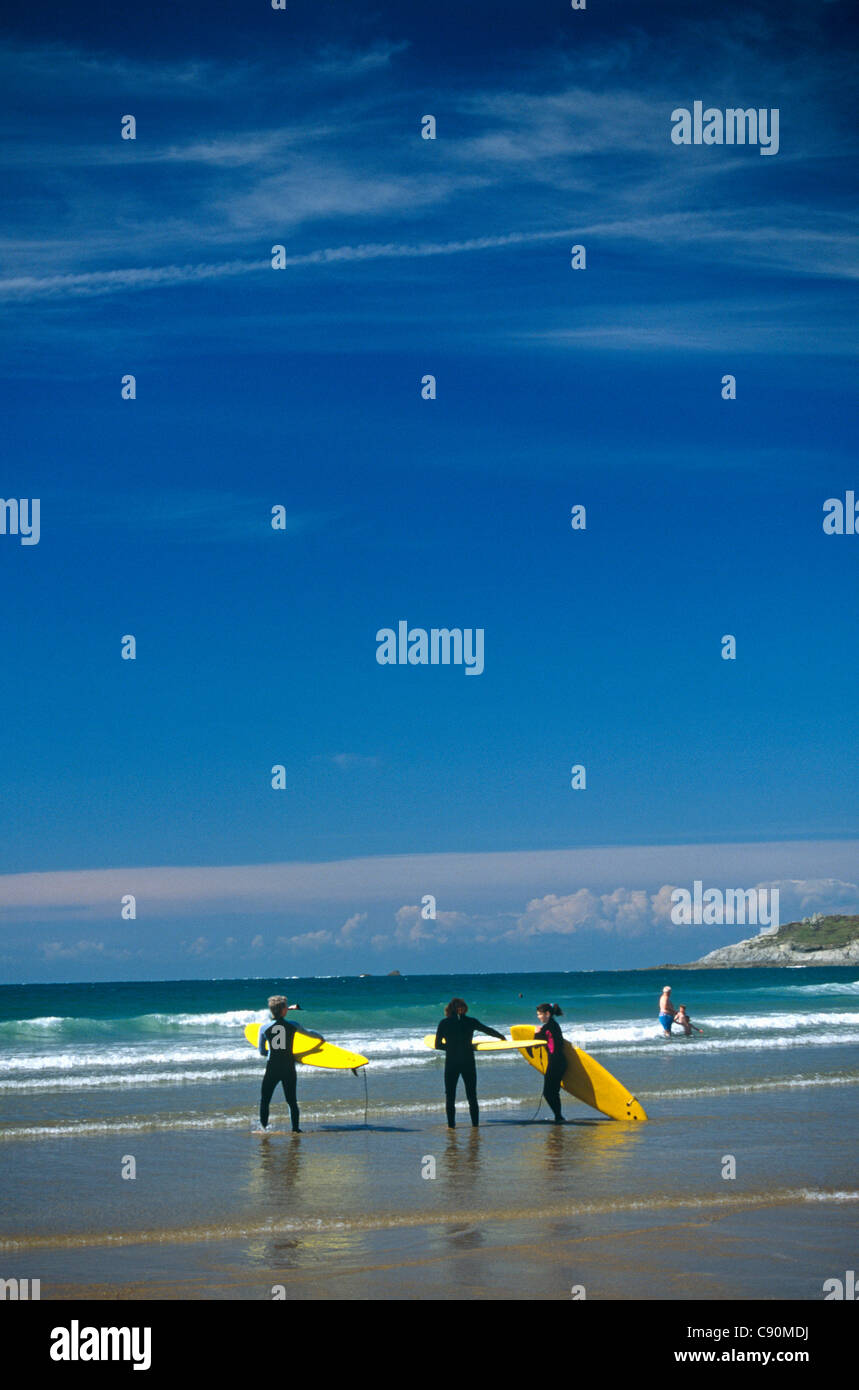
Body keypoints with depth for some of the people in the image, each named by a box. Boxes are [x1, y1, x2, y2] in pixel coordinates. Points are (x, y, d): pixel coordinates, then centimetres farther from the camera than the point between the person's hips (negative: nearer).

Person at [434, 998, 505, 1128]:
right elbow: (488, 1030, 16)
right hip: (468, 1062, 1)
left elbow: (438, 1045, -1)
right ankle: (475, 1123, 11)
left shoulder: (444, 1023, -2)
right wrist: (502, 1037, 33)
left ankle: (451, 1124, 5)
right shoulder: (471, 1022, 1)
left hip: (451, 1063, -1)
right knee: (472, 1094, 12)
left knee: (450, 1094, 9)